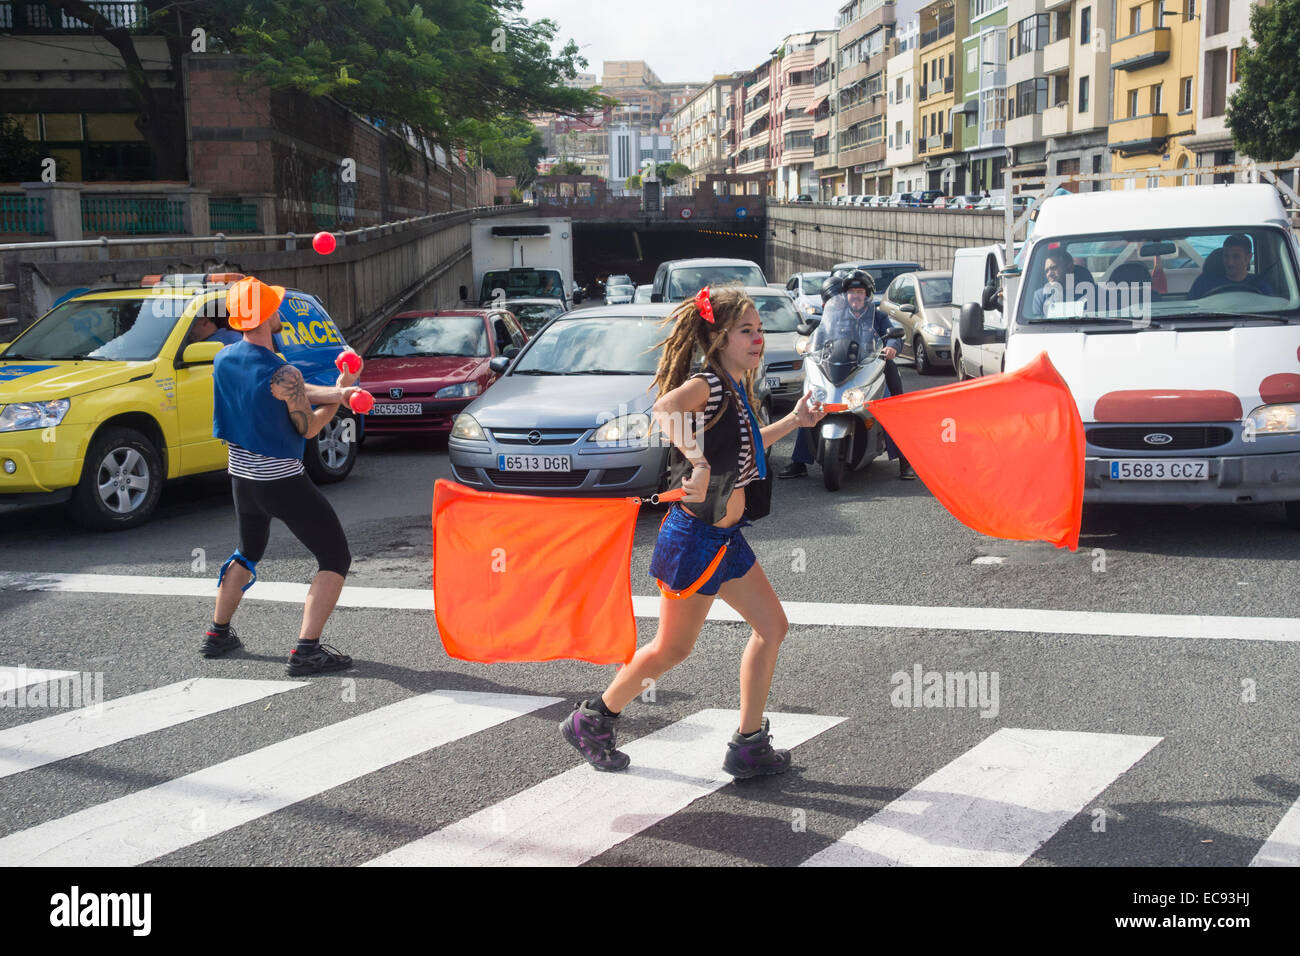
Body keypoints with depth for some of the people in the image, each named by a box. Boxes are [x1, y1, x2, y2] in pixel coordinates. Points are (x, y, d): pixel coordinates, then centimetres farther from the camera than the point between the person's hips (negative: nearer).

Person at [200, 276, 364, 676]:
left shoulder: (224, 359, -1)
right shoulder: (283, 374, -22)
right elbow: (308, 428, -8)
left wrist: (332, 392, -6)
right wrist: (339, 397, 5)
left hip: (241, 476, 8)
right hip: (283, 481, -7)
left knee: (248, 553, 30)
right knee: (336, 558, 1)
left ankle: (217, 634, 39)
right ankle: (307, 650, -8)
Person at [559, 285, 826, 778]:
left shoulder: (736, 388, 8)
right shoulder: (706, 385, -19)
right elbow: (663, 410, -42)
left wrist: (792, 421, 24)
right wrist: (697, 461, -47)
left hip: (727, 537, 9)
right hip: (695, 536, -9)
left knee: (771, 625, 9)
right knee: (672, 649, 4)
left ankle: (749, 744, 18)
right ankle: (591, 721, 25)